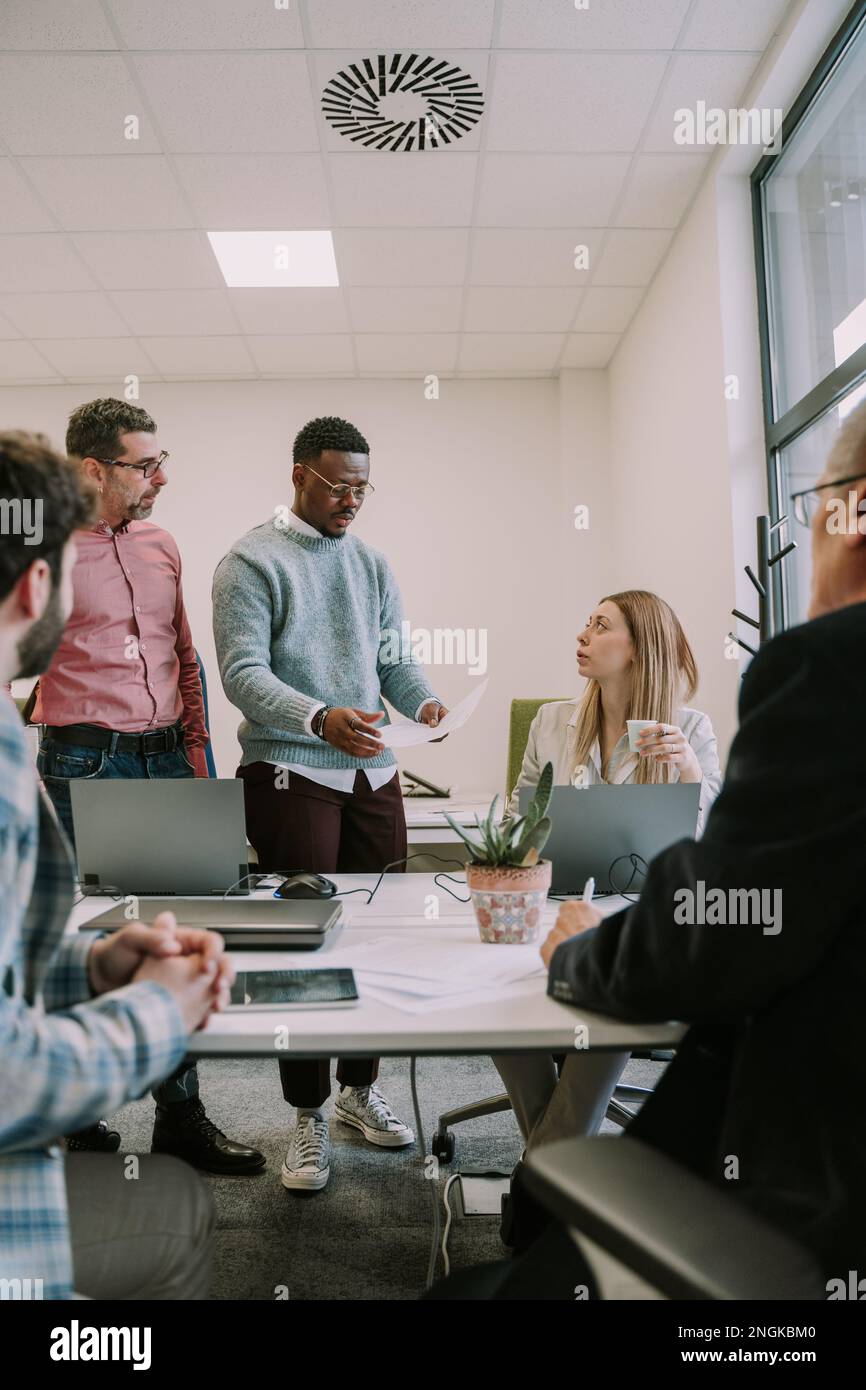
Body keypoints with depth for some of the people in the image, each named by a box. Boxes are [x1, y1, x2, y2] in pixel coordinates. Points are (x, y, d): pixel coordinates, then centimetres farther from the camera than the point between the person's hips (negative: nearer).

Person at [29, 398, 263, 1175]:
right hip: (85, 764, -5)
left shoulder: (160, 546, 12)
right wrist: (28, 777, -11)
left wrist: (196, 749, 11)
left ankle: (180, 1114, 23)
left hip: (166, 760, 6)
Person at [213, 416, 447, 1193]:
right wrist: (320, 718, -30)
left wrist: (423, 702, -11)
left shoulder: (372, 565, 14)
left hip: (372, 773, 6)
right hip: (289, 774, -5)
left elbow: (394, 659, 12)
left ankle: (360, 1087, 28)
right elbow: (243, 672, -14)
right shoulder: (252, 562, -4)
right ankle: (309, 1115, 16)